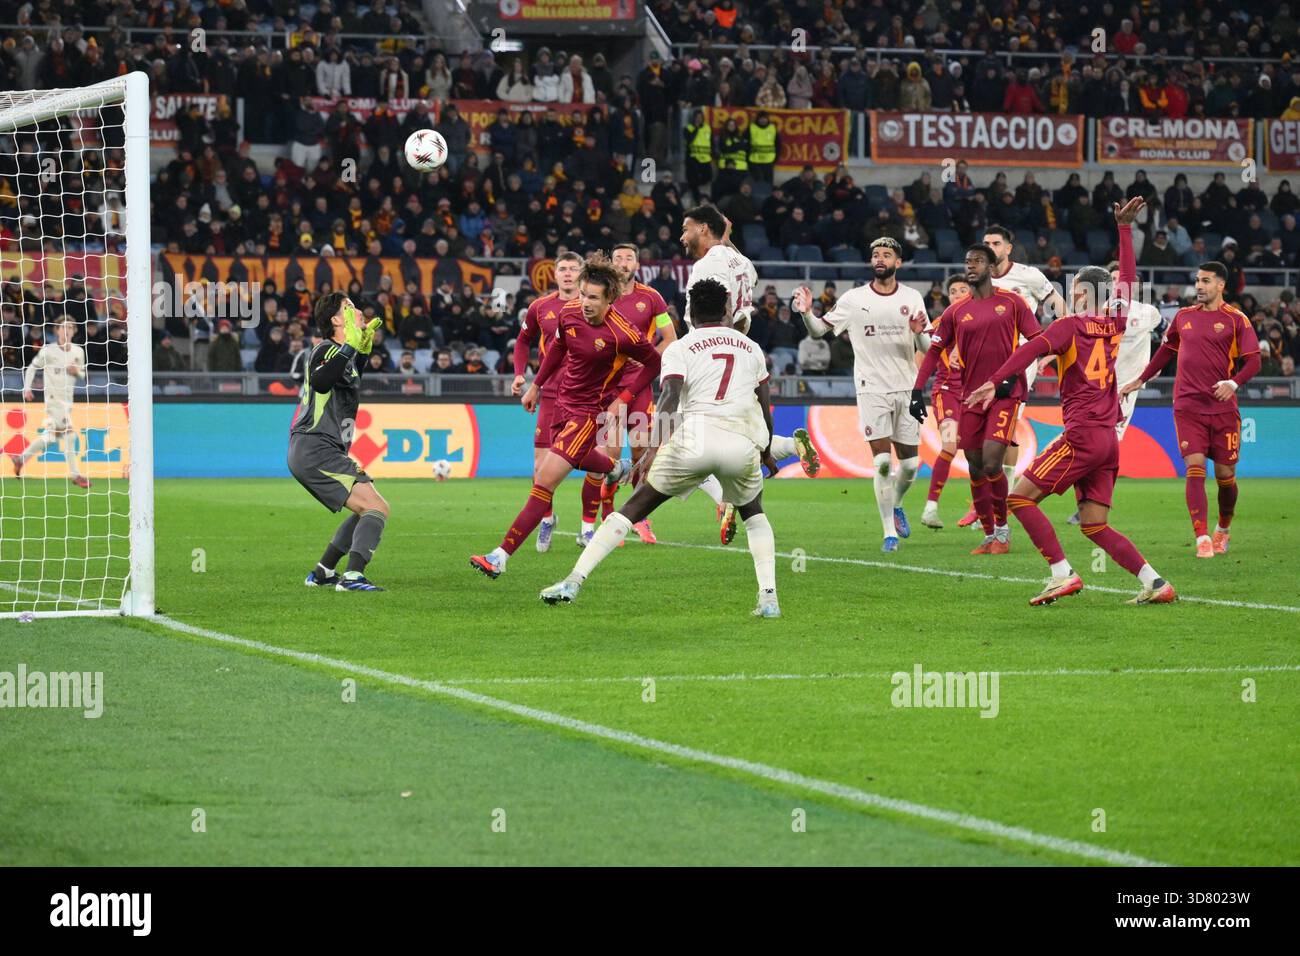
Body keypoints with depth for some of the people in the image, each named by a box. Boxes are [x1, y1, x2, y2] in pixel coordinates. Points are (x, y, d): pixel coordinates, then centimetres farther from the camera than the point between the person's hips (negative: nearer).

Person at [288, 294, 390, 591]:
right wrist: (349, 347, -38)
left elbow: (349, 385, 41)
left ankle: (322, 573, 21)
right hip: (316, 451, -11)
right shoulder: (327, 350, -11)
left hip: (314, 453, 11)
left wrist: (364, 349, 33)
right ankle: (354, 576, -30)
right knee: (377, 508, -18)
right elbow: (320, 380, -34)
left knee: (366, 511, 22)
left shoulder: (340, 352, 19)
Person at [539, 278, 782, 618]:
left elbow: (669, 400, -8)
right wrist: (766, 453, 39)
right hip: (742, 443, 2)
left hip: (695, 437, -2)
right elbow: (765, 409, 24)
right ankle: (768, 597, 11)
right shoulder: (751, 348, 21)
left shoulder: (679, 349, 9)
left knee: (633, 508, 9)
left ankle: (573, 582, 1)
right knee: (754, 515, 29)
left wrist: (653, 449, -16)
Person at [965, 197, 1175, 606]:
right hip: (1109, 439, 7)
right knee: (1095, 526, 8)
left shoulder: (1070, 326, -4)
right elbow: (1127, 277, 27)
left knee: (1020, 497, -2)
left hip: (1082, 434, -7)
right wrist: (1125, 228, 34)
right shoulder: (1114, 324, 14)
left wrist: (993, 383, -27)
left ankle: (1063, 574, -11)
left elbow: (1033, 349, -20)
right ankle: (1155, 583, -4)